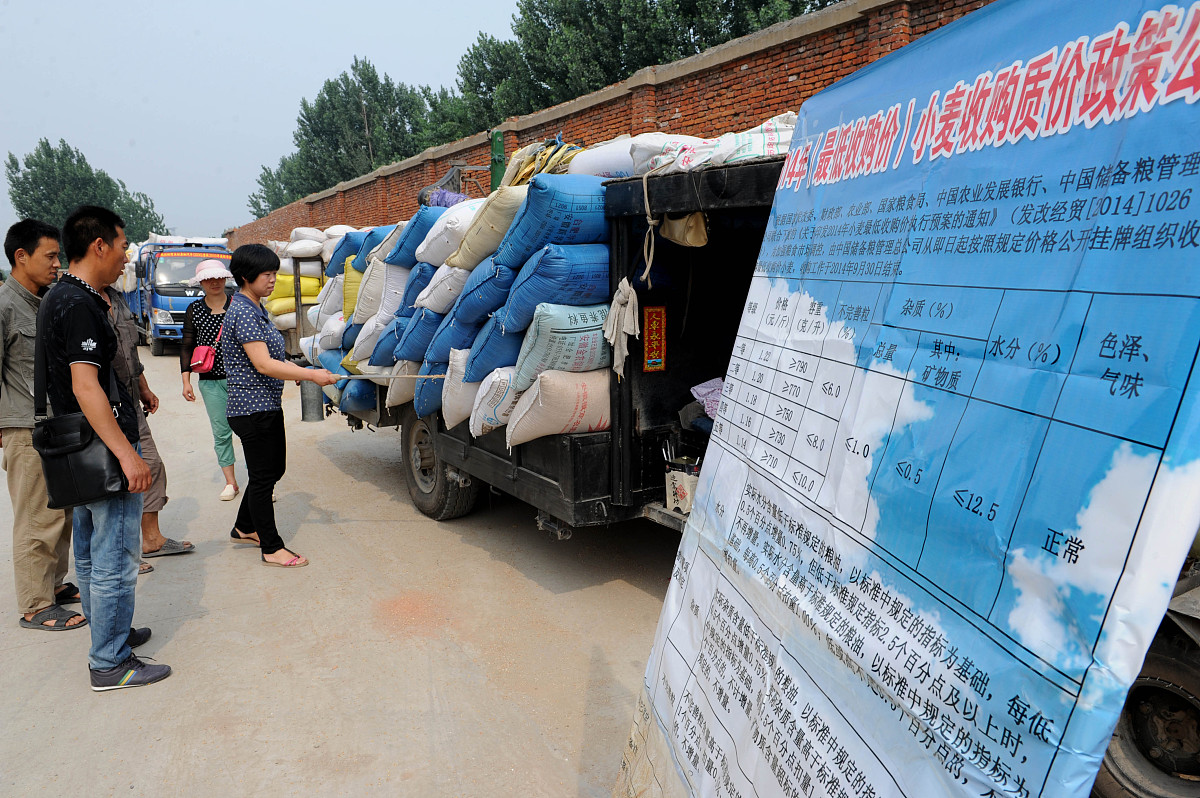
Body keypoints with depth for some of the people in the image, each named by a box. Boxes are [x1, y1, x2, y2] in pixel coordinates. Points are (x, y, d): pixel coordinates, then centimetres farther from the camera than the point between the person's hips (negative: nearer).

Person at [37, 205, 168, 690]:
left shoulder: (58, 298, 14)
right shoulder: (80, 306, -19)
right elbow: (85, 386, -26)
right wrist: (125, 453, -28)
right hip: (104, 448, -11)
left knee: (91, 554, 20)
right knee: (115, 560, -2)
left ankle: (107, 633, 35)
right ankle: (111, 663, 7)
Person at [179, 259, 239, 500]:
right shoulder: (194, 310, 7)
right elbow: (187, 346, 10)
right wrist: (186, 380, 4)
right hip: (210, 381, 2)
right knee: (221, 432, 5)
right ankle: (230, 482, 13)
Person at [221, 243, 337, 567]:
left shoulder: (256, 309, 14)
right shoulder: (243, 312, -18)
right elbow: (263, 365, -26)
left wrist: (301, 371, 7)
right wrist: (311, 375, -26)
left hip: (268, 406, 10)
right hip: (253, 409, -10)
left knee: (274, 468, 20)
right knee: (263, 476, -1)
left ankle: (244, 528, 36)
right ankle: (271, 548, 10)